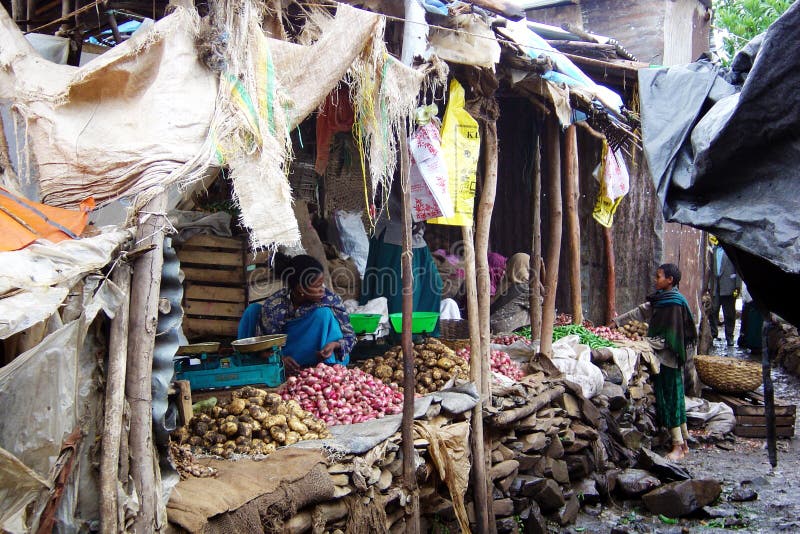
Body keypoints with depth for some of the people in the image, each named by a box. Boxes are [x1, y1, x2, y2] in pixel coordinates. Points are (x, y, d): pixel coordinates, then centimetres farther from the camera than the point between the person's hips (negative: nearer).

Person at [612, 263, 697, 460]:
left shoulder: (675, 302, -16)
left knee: (671, 399, -5)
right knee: (674, 399, 12)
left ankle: (678, 447, 0)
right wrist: (617, 322, 21)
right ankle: (683, 442, 19)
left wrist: (645, 344, -17)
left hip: (669, 358, -9)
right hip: (662, 358, 9)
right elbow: (641, 311, 20)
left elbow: (670, 336, -18)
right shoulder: (660, 299, 12)